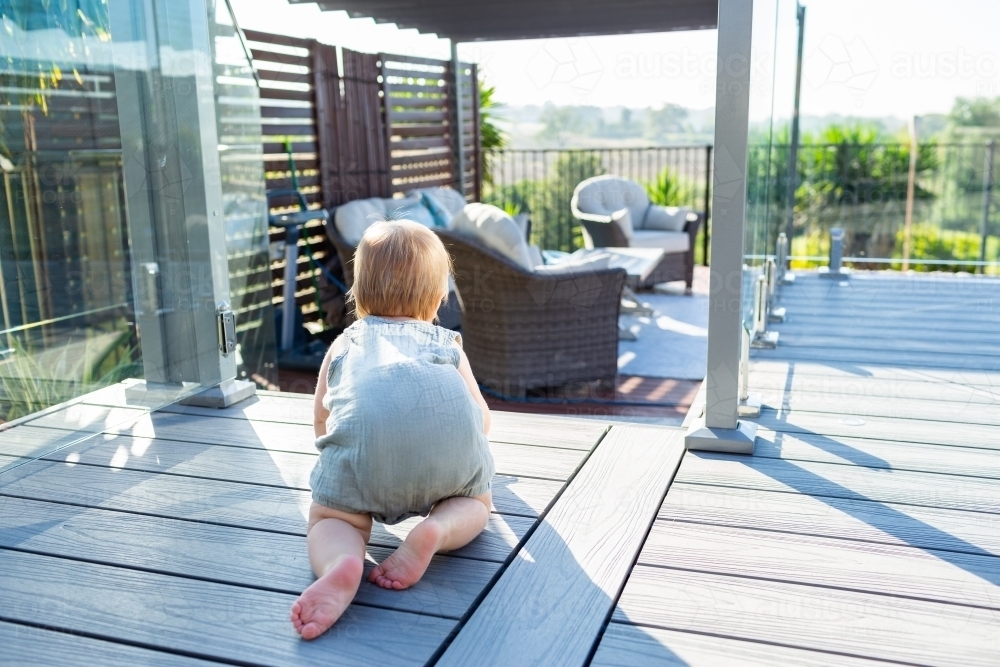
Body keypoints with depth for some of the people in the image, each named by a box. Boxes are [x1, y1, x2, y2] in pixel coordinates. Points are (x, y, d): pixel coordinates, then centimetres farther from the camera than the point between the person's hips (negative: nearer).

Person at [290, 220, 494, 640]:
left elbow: (321, 421, 42)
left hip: (364, 425, -1)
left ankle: (340, 564, -17)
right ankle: (436, 530, -7)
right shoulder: (448, 343, 40)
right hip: (450, 423, 1)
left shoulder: (345, 343, 38)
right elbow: (482, 419, 47)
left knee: (329, 518, 17)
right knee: (475, 502, 26)